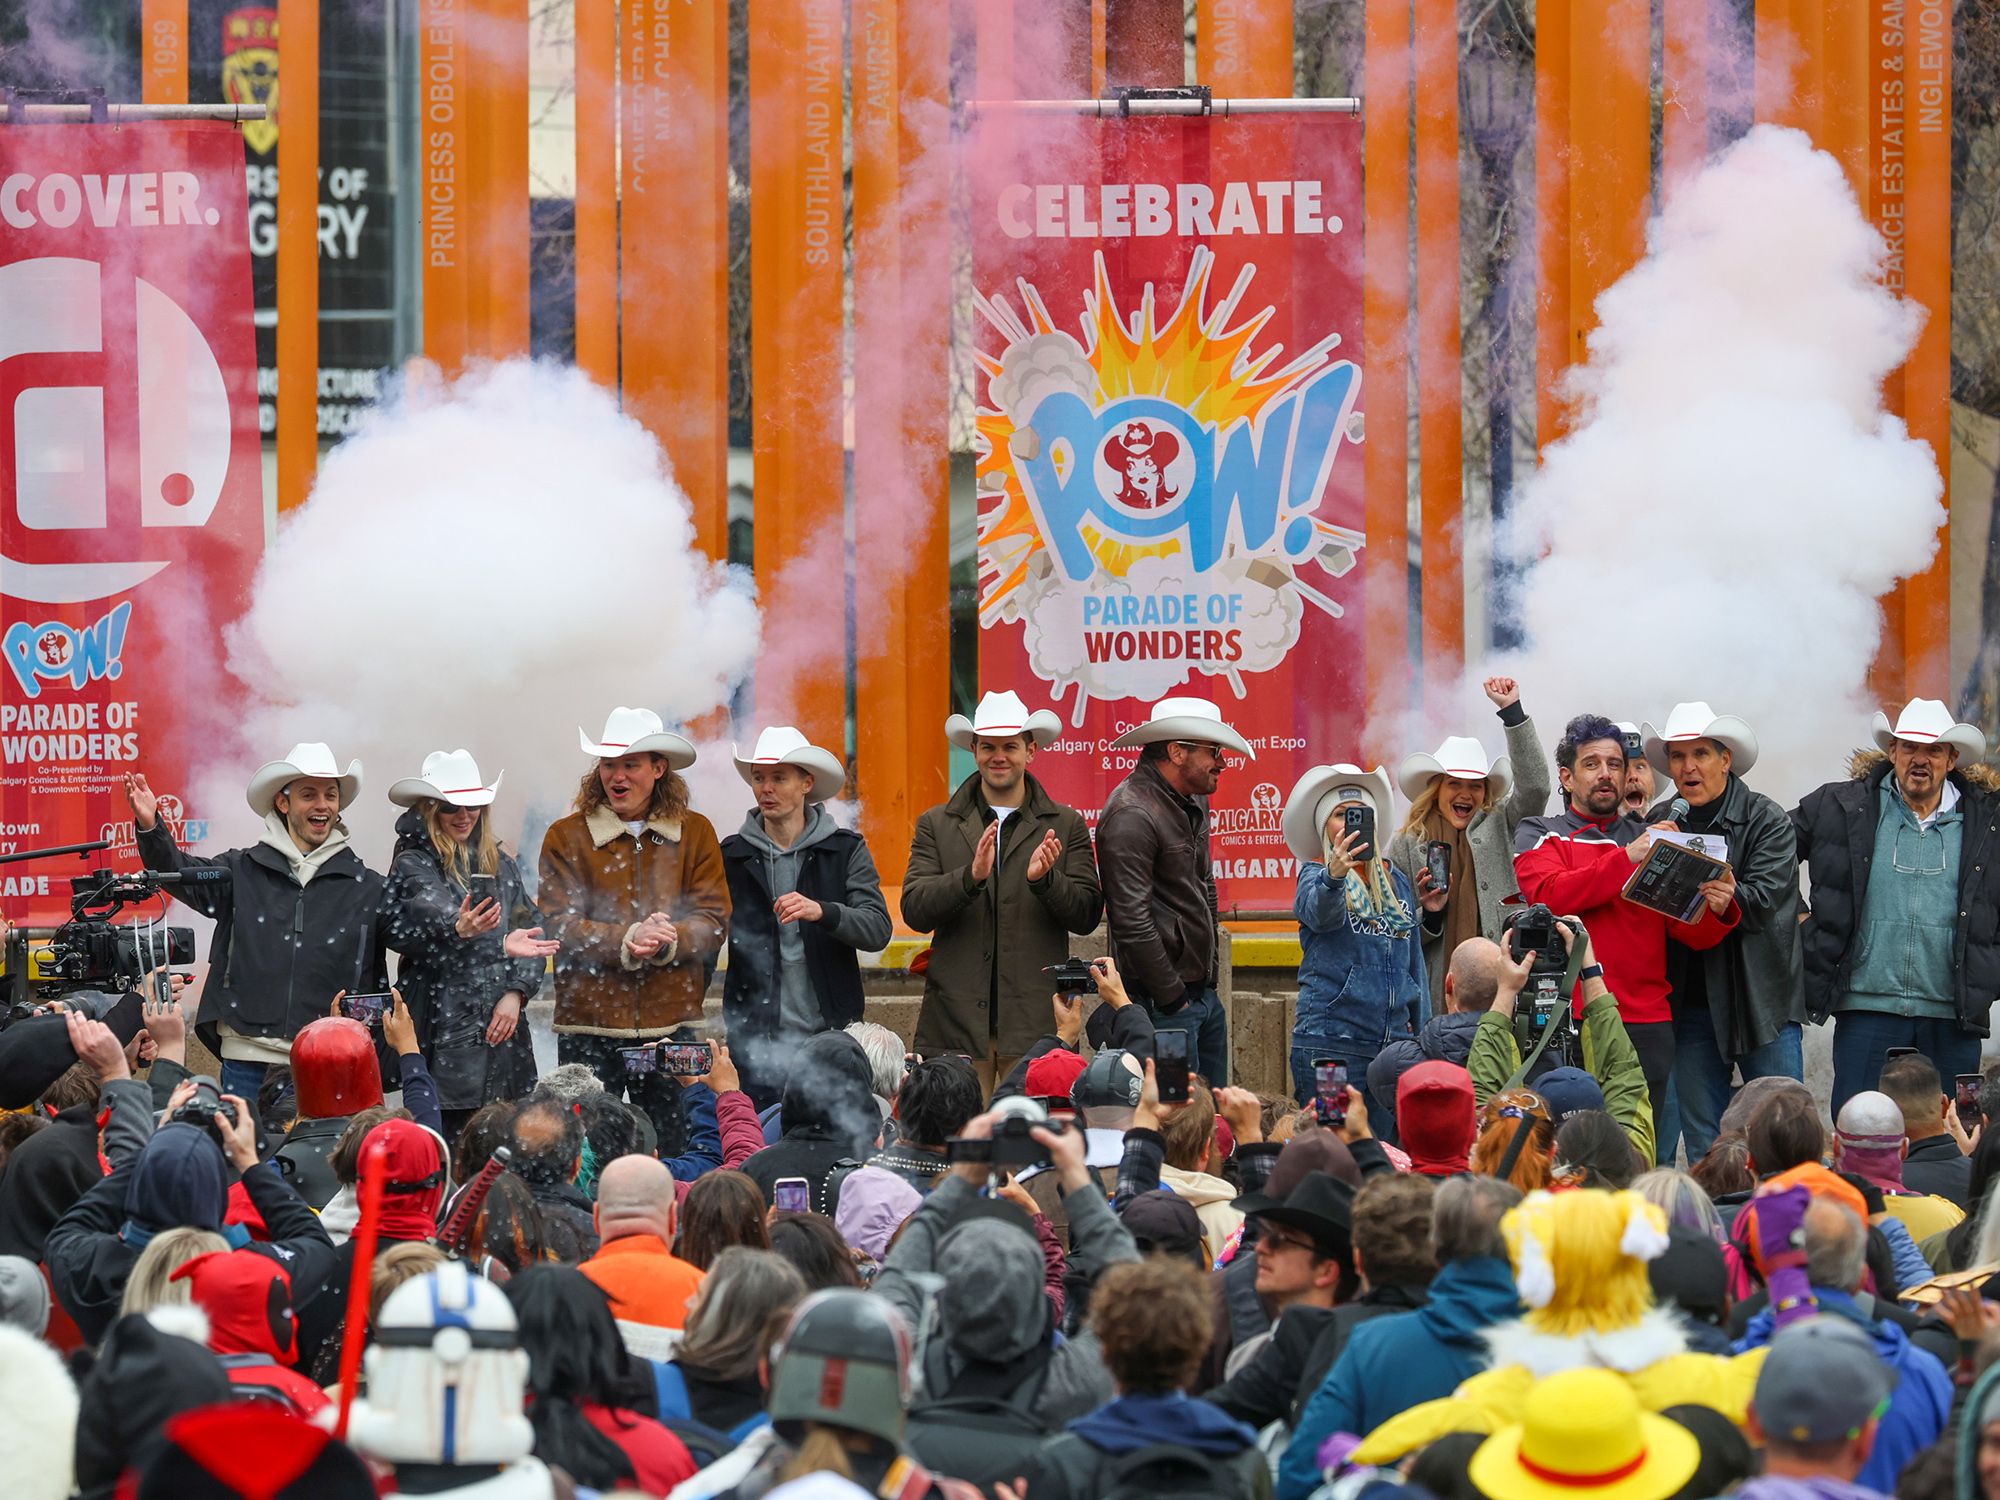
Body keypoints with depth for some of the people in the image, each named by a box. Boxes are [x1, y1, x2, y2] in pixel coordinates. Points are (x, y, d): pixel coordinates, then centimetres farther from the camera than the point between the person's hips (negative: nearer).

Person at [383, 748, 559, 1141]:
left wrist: (516, 993, -4)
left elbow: (531, 934, 13)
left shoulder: (500, 865, 17)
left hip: (503, 1033, 5)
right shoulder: (413, 866, -2)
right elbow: (430, 915, -23)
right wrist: (461, 931, -45)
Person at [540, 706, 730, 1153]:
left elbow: (714, 920, 2)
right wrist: (627, 940, -21)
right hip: (588, 1025, -2)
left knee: (670, 1153, 5)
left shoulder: (695, 833, 9)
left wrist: (668, 940, -19)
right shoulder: (567, 837, 3)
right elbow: (559, 926, -6)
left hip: (671, 1024, 2)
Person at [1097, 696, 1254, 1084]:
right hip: (1162, 1002, -10)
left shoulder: (1194, 803, 14)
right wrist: (1171, 997, -16)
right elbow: (1131, 921, -21)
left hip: (1203, 991, 10)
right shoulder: (1131, 815, -17)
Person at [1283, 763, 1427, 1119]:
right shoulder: (1315, 873, 1)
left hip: (1393, 1038, 5)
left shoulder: (1397, 881, 16)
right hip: (1330, 1041, -5)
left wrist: (1422, 1033, 18)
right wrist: (1333, 877, -46)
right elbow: (1319, 913, -24)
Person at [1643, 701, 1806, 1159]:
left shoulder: (1767, 821, -1)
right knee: (1703, 1150, 6)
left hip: (1761, 1000, -3)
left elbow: (1762, 902, -12)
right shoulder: (1660, 824, 9)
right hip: (1691, 1005, 3)